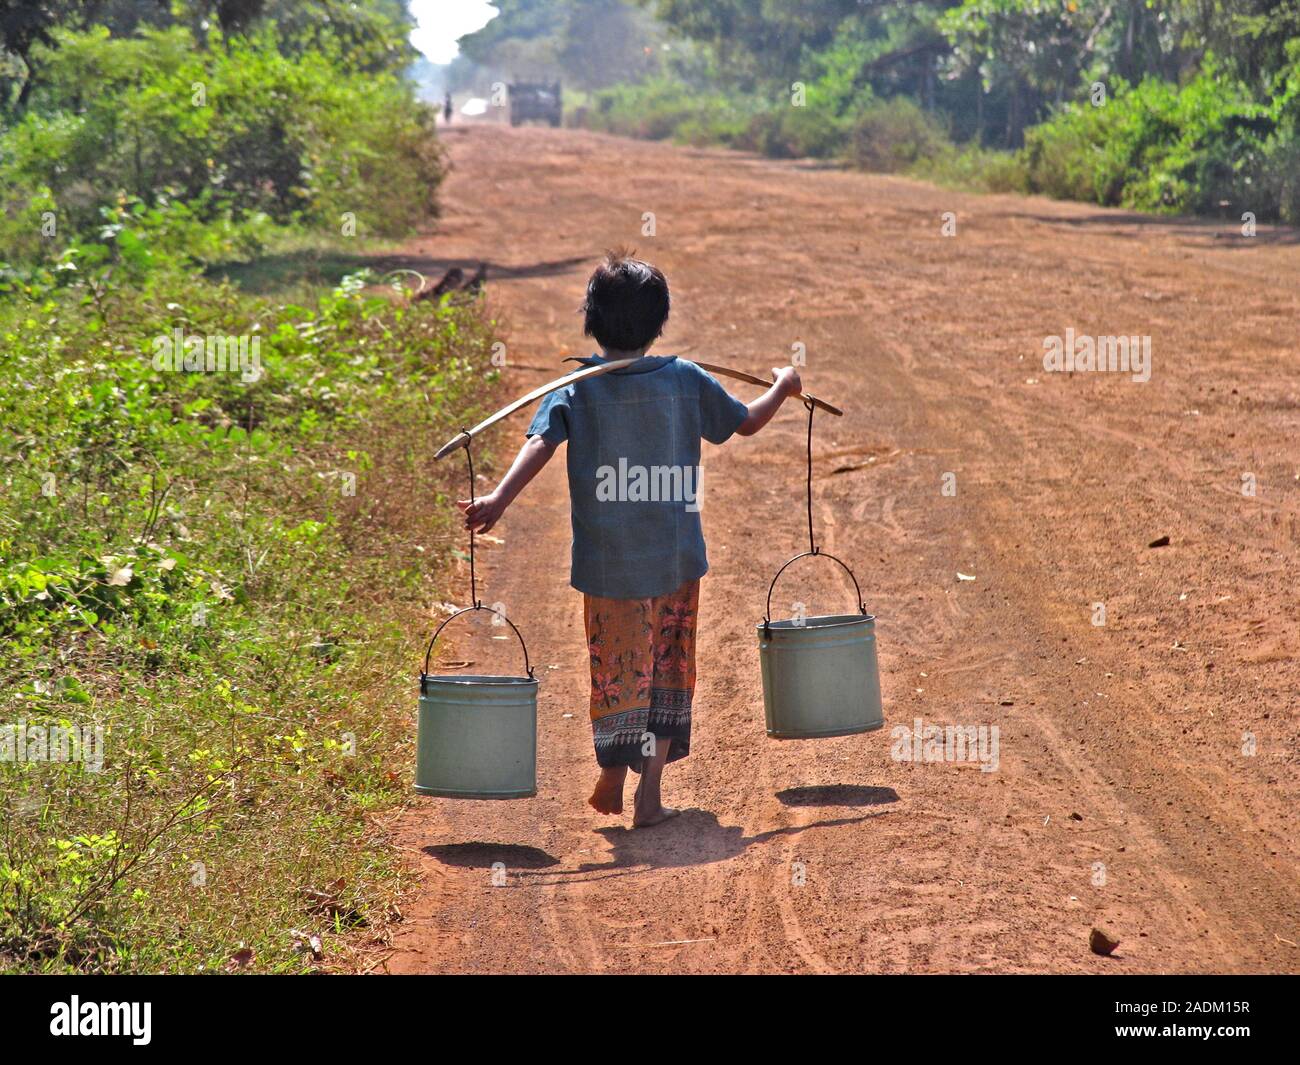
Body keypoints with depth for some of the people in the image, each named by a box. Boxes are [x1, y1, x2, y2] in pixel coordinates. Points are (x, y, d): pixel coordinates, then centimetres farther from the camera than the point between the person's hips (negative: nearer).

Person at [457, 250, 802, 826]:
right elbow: (747, 422, 11)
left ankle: (612, 782, 23)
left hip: (607, 559, -1)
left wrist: (499, 498, -33)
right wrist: (783, 388, 30)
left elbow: (540, 444, -23)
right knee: (669, 666, 12)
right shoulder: (686, 380, -2)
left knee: (616, 665, 14)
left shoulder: (574, 387, -6)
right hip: (677, 558, 1)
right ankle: (650, 794, 8)